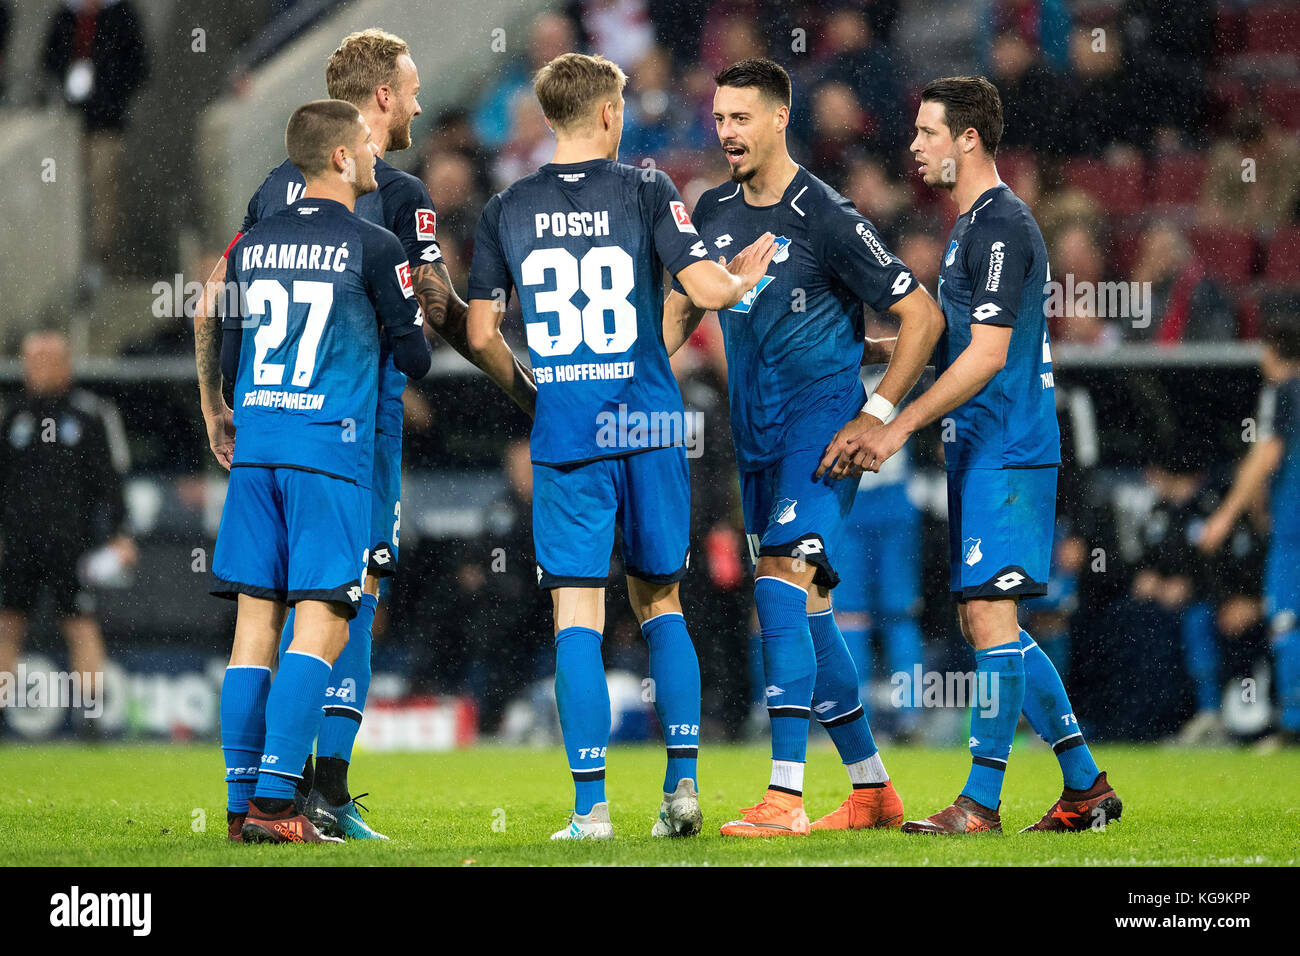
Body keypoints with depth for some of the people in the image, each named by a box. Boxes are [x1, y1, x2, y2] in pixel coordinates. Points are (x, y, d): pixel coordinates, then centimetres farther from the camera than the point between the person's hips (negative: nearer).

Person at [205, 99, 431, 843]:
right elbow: (416, 359, 0)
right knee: (320, 623, -6)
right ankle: (276, 801, -15)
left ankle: (243, 804, 5)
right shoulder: (373, 247, -5)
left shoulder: (252, 245, 12)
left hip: (255, 447, 5)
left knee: (257, 622, 7)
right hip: (331, 448, -5)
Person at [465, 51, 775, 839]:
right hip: (650, 425, 0)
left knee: (577, 617, 0)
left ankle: (592, 805, -7)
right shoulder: (646, 191, -1)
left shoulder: (507, 210, 4)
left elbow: (481, 334, 5)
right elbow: (708, 290, -8)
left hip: (565, 437, 0)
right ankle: (683, 783, 9)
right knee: (660, 601, 15)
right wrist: (744, 280, 14)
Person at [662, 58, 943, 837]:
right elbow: (682, 308, 23)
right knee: (803, 612, 9)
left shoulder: (825, 218, -12)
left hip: (821, 424, -8)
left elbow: (921, 313, -8)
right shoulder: (714, 212, 9)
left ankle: (785, 797, -25)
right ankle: (873, 791, 20)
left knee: (782, 589, -21)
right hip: (757, 436, 8)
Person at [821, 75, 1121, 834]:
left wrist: (897, 428, -19)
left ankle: (982, 803, -9)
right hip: (982, 452, 11)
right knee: (985, 620, 11)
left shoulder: (1002, 226, -14)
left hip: (1006, 452, -10)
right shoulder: (975, 225, 18)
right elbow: (946, 339, 22)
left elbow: (987, 354, -20)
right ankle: (1086, 786, 16)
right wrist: (871, 417, 13)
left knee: (989, 613, -10)